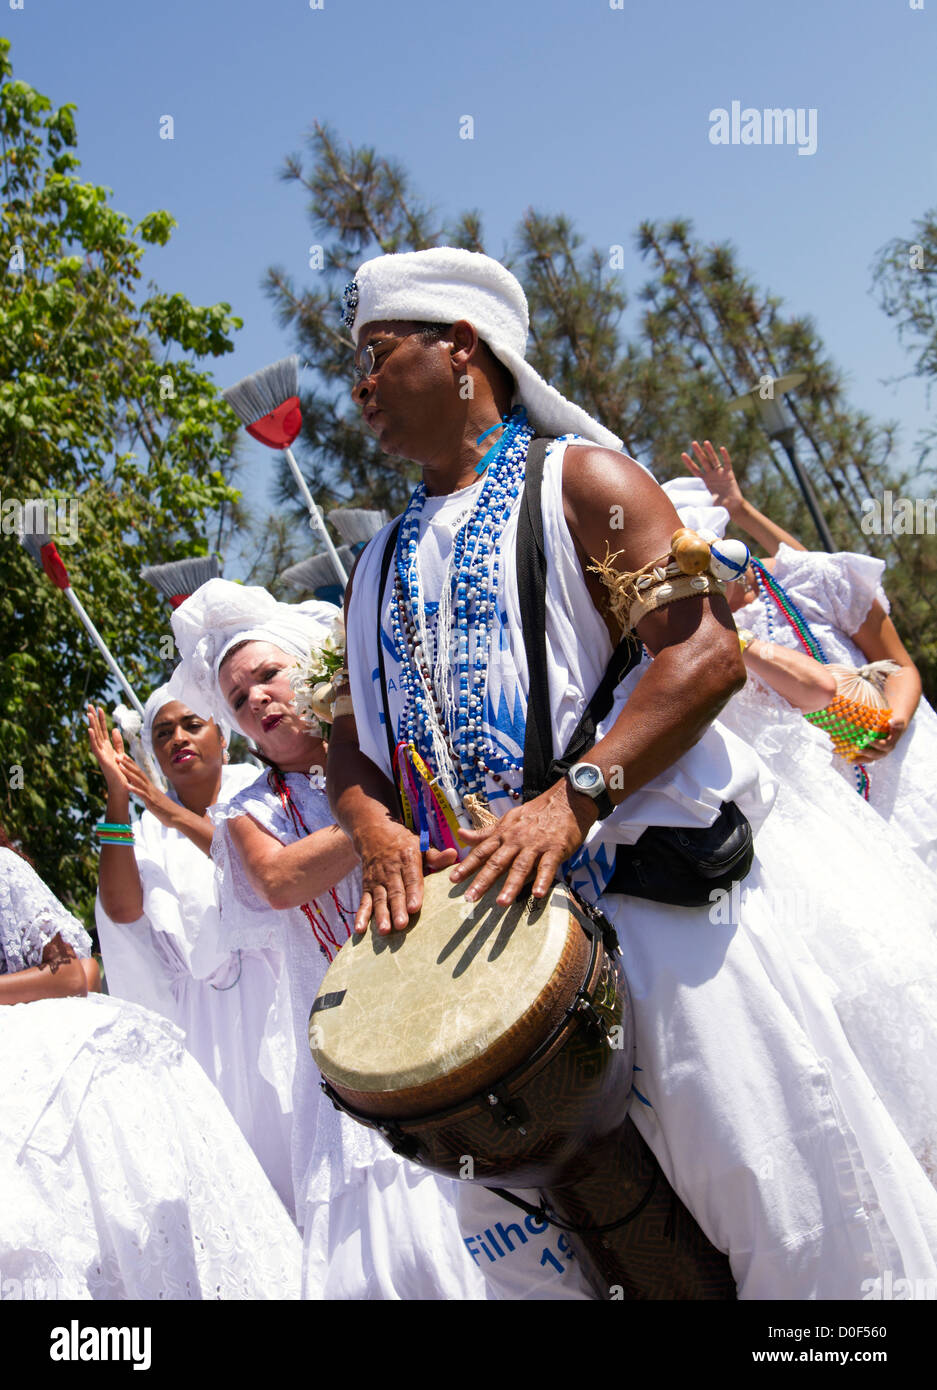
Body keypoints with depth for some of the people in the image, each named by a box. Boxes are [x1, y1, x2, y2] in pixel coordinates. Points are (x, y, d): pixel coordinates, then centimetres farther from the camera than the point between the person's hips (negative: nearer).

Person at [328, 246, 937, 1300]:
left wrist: (574, 798, -24)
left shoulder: (574, 480, 0)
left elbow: (707, 649, -12)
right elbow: (351, 742, 17)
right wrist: (375, 828, -6)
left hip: (646, 885, -5)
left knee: (764, 1181, -3)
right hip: (475, 912, 6)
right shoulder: (381, 567, 19)